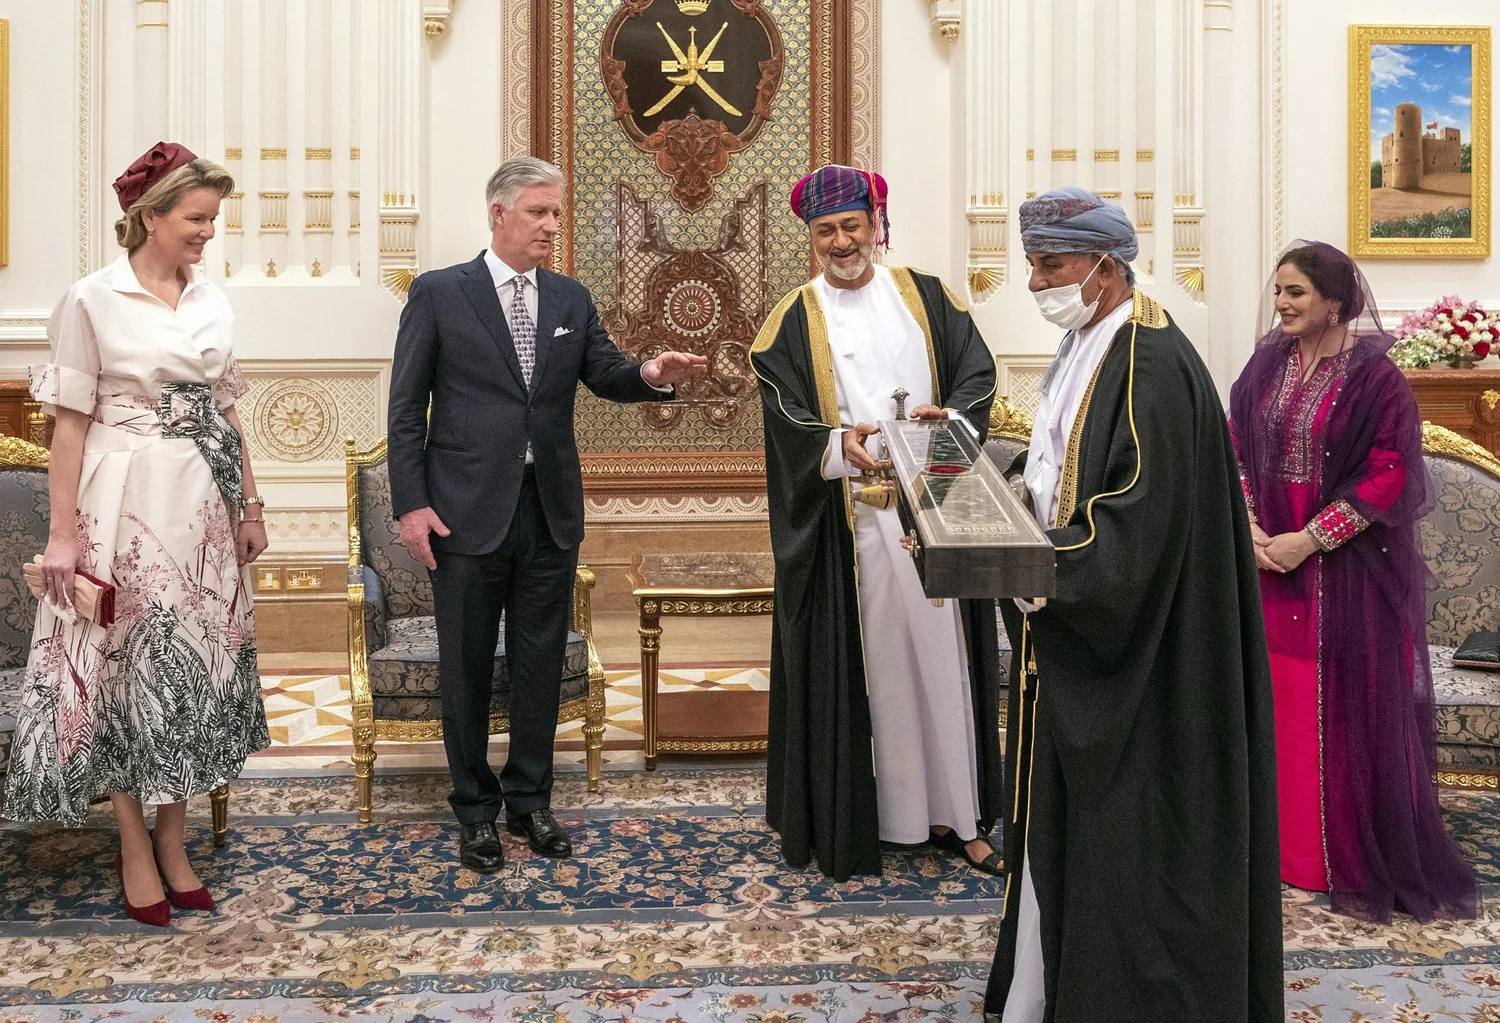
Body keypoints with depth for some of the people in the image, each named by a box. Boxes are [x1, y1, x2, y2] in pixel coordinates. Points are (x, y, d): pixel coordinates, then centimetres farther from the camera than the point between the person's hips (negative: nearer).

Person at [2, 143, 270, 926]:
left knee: (195, 663, 9)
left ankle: (173, 844, 22)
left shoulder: (211, 301, 8)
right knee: (129, 664, 3)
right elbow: (70, 422, -8)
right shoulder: (92, 301, -7)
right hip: (128, 505, -5)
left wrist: (250, 506, 12)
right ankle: (135, 850, 18)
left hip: (205, 506, 5)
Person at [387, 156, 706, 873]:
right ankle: (476, 810, 24)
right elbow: (406, 405, -3)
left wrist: (652, 374, -18)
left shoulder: (571, 299, 10)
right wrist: (411, 503, -9)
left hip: (550, 511, 4)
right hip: (467, 512, -3)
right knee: (467, 668, 8)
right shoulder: (439, 293, -2)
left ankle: (529, 800, 28)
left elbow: (606, 375, 5)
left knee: (541, 665, 12)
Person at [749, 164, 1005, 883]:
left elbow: (976, 368, 1)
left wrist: (953, 413, -21)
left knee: (941, 656, 7)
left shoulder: (925, 296, 10)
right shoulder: (794, 321, 3)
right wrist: (839, 444, -27)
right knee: (858, 667, 3)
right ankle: (851, 817, 14)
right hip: (847, 521, -2)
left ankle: (951, 811, 18)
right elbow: (787, 419, -7)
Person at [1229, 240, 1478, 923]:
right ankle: (1282, 843, 25)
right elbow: (1236, 449, 8)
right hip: (1270, 562, 5)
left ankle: (1360, 861, 17)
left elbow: (1391, 474, -13)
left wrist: (1311, 539, -17)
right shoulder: (1266, 366, 6)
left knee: (1349, 707, 3)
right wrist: (1250, 529, -6)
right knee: (1278, 702, 11)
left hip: (1349, 570, -5)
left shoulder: (1374, 376, -10)